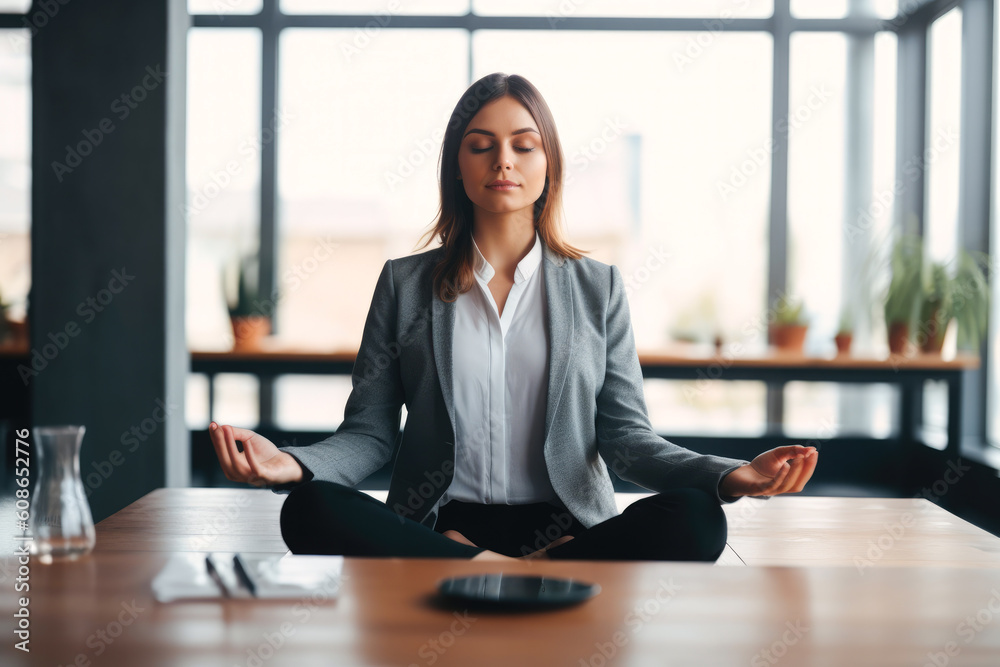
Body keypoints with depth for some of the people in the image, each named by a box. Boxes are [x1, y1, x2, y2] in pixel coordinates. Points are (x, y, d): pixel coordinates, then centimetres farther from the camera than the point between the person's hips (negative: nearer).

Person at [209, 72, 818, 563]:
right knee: (309, 510, -29)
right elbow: (369, 433, 5)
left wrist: (729, 476, -16)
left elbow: (626, 435, 4)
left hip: (567, 525, 0)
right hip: (437, 525, 0)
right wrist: (292, 463, -18)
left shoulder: (598, 287, 10)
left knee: (696, 520, -29)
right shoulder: (405, 284, 10)